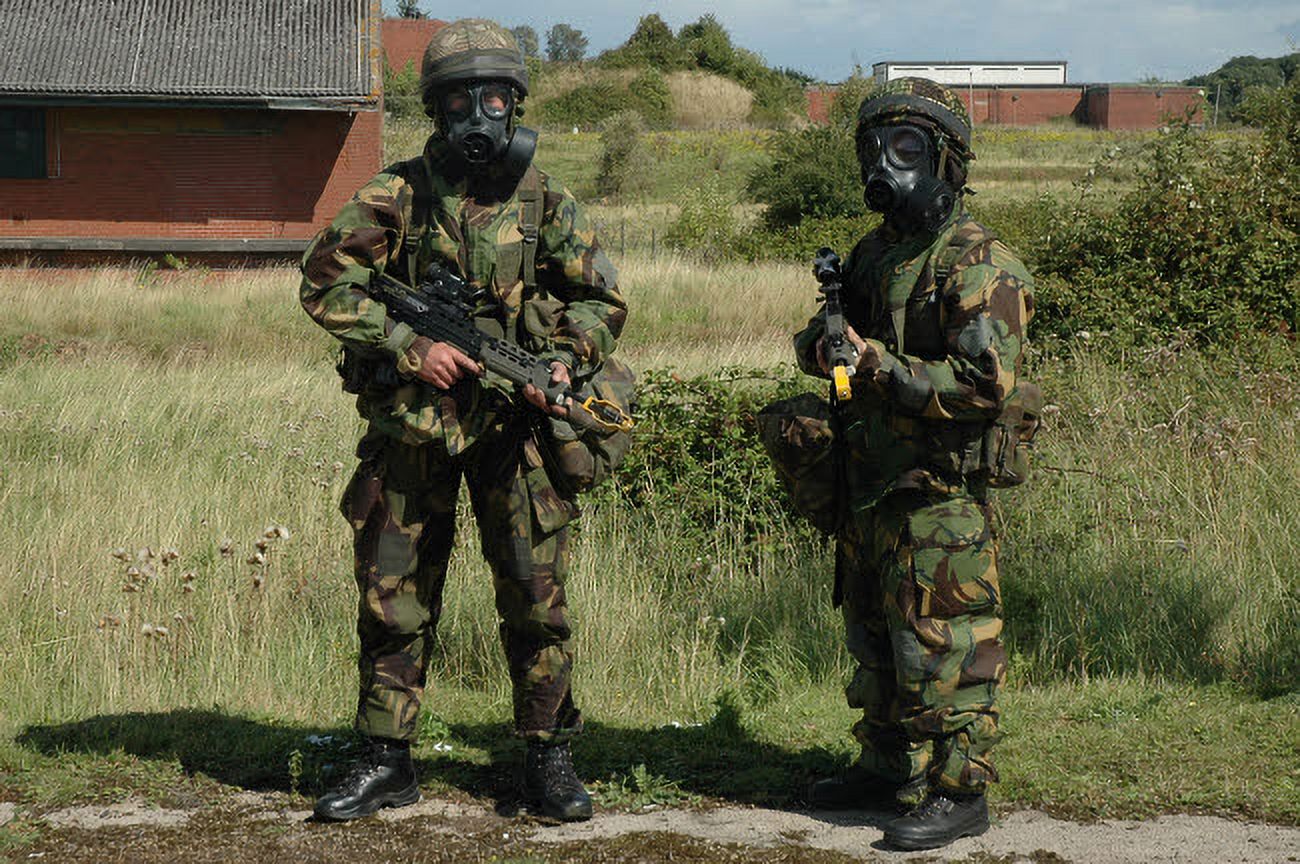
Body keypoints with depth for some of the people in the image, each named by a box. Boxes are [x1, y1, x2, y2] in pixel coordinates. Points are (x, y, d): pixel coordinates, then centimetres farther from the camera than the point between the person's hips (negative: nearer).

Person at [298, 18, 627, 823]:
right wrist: (411, 347, -13)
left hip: (513, 424, 0)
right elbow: (325, 281, -4)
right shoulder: (398, 195, -1)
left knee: (538, 596, 0)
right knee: (392, 596, 5)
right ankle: (388, 762, 17)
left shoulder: (547, 202, 3)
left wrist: (568, 358, -9)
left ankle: (550, 756, 13)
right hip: (411, 424, 0)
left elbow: (604, 298, 10)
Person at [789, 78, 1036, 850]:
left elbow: (987, 382, -22)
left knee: (942, 642, -6)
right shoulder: (876, 253, 13)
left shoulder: (979, 264, -14)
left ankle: (960, 790, 1)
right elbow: (826, 336, 22)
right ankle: (890, 766, 30)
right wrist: (823, 344, -4)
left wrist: (879, 366, -23)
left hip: (943, 493, -9)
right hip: (871, 482, 9)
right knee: (875, 634, 17)